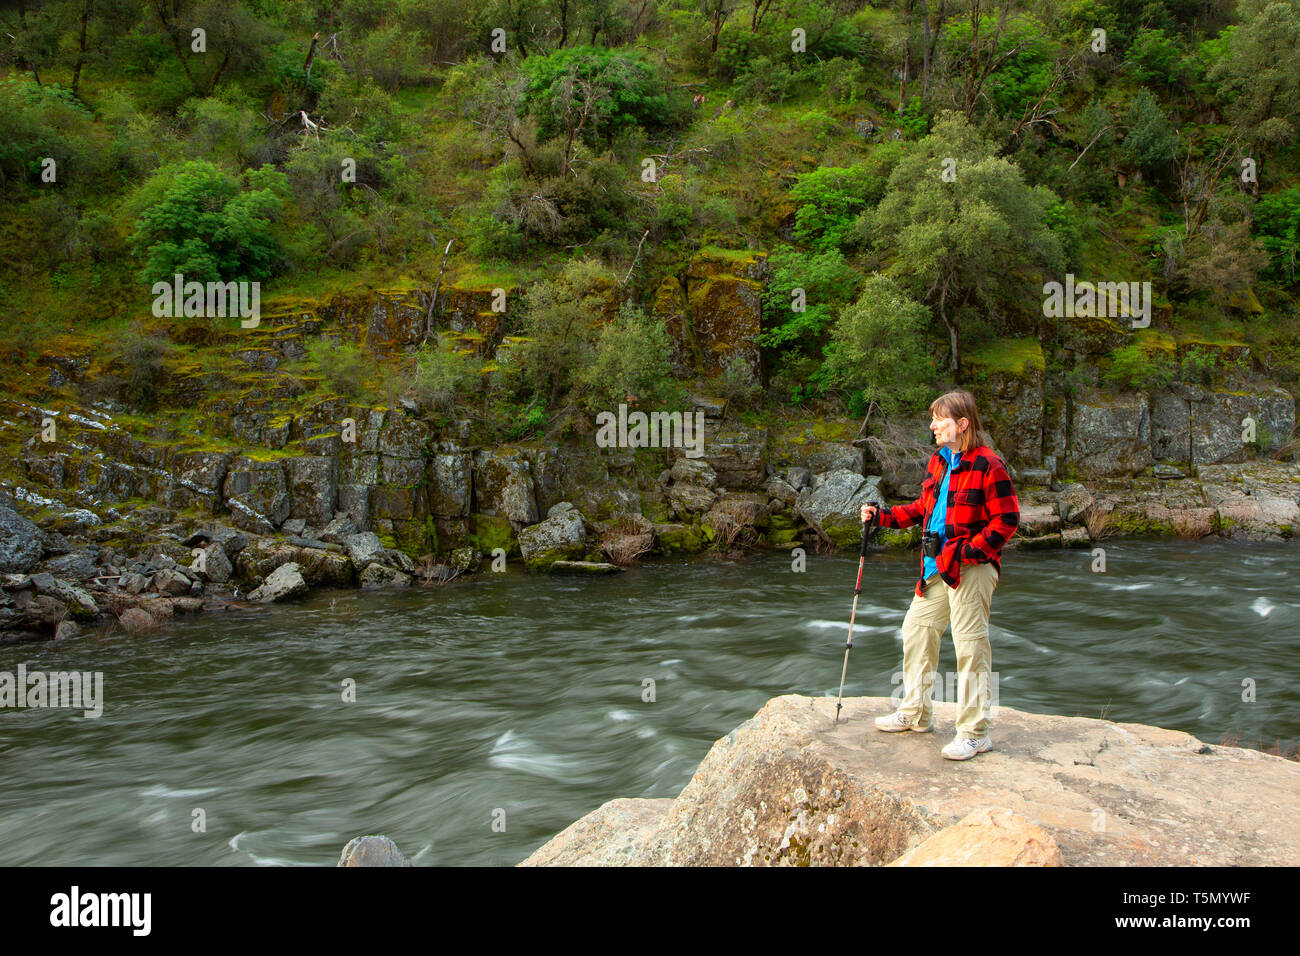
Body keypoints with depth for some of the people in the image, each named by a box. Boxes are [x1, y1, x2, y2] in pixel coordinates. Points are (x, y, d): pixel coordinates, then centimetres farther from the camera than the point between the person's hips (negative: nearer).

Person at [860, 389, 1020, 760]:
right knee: (917, 630, 15)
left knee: (970, 646, -5)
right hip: (936, 566, 9)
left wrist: (967, 552, -20)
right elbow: (924, 507, 22)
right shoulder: (938, 461, 13)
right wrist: (883, 516, 12)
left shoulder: (987, 464, -14)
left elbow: (1006, 520, -15)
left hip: (971, 567, -9)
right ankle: (915, 714, 30)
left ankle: (975, 733, 5)